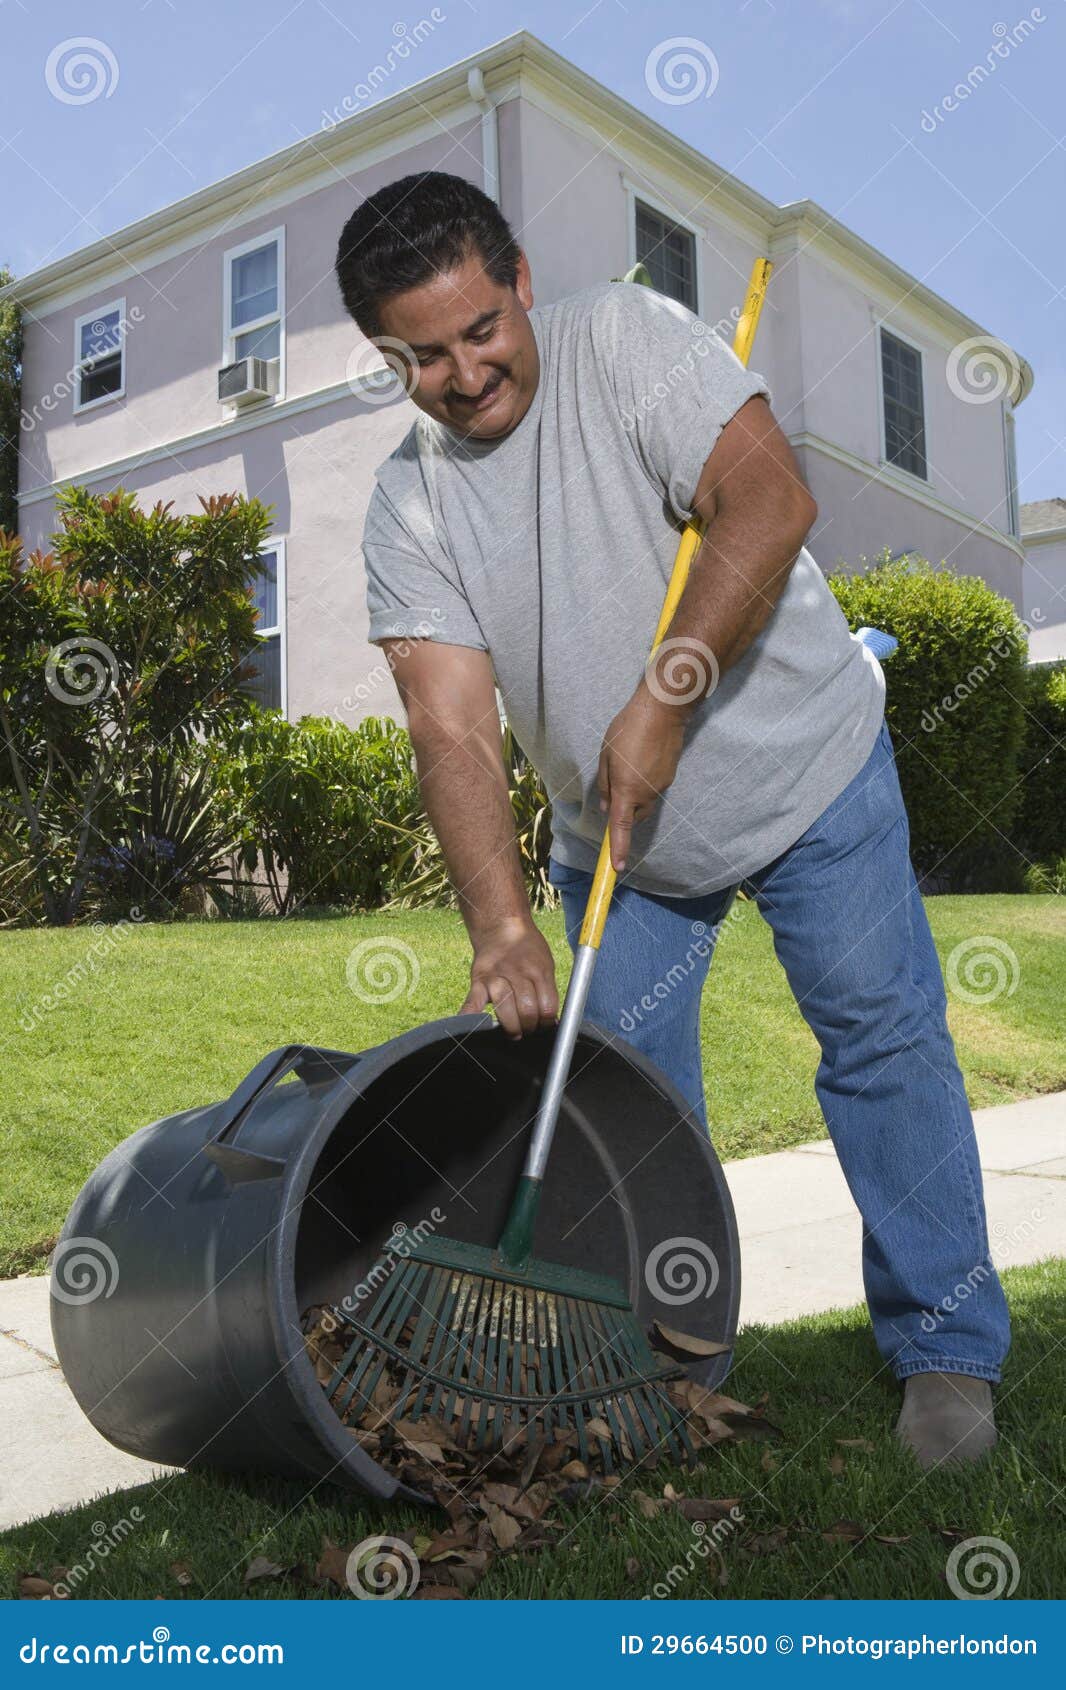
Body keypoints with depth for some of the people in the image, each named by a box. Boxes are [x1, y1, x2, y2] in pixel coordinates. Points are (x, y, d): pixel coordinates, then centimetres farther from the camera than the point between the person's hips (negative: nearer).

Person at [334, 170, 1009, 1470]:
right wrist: (501, 927, -28)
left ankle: (946, 1350, 13)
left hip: (802, 765, -3)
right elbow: (454, 733, -16)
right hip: (615, 829, 3)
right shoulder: (407, 507, -7)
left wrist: (661, 702, -28)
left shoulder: (625, 338, -12)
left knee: (883, 1037, -2)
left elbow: (769, 501, -24)